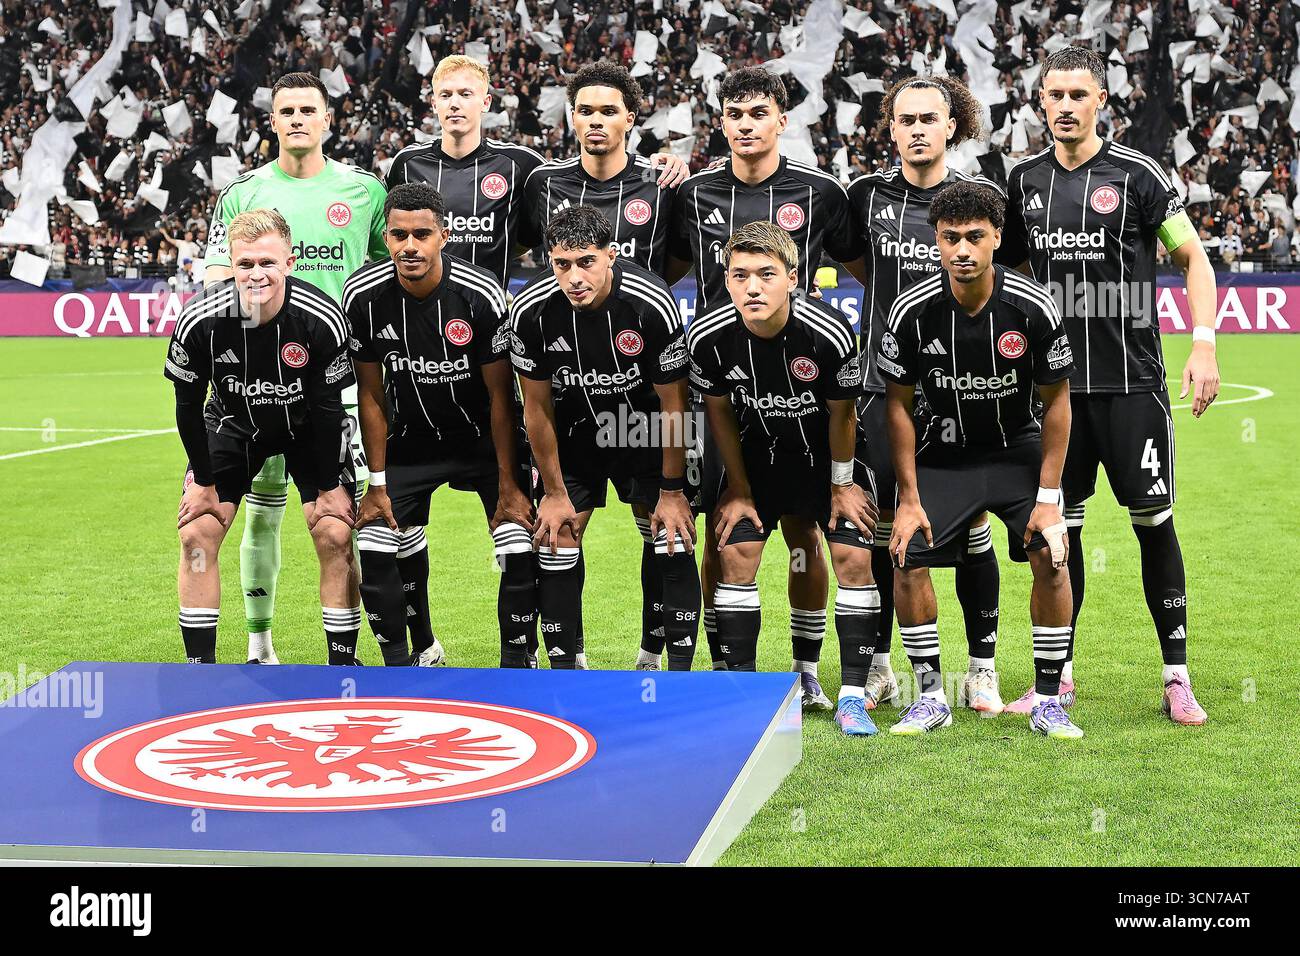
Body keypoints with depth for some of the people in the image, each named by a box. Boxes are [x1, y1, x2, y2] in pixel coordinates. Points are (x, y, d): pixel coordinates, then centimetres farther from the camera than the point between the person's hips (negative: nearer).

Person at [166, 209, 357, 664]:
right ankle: (199, 665, 6)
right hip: (233, 425, 1)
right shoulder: (199, 320, -29)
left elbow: (327, 408, -17)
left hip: (307, 430, -1)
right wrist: (204, 481, -7)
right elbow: (188, 405, -12)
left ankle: (343, 661, 4)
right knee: (197, 535, -7)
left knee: (334, 536, -11)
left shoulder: (322, 320, -31)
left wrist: (328, 487, -12)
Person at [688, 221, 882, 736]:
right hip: (756, 453, 2)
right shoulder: (708, 336, -24)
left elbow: (841, 413, -14)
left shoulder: (830, 333, -31)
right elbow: (719, 411, -6)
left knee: (854, 557, -10)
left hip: (826, 454, -2)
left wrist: (841, 485, -4)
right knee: (735, 554, -7)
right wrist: (738, 491, -1)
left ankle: (851, 696, 0)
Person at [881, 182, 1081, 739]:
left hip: (1019, 449, -1)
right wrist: (909, 499, -8)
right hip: (944, 453, 1)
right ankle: (931, 697, 5)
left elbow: (1056, 401, -8)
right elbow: (898, 404, -5)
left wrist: (1048, 497, -12)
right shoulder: (912, 311, -17)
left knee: (1052, 559, -16)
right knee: (906, 561, -12)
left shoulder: (1033, 308, -18)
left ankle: (1047, 702, -2)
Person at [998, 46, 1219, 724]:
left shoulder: (1135, 174, -4)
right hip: (1055, 382, 4)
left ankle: (1177, 675, 8)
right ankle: (1058, 672, 18)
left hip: (1131, 381, -4)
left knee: (1153, 521, -1)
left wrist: (1203, 345, -13)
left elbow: (1193, 258, -2)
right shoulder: (1024, 180, 8)